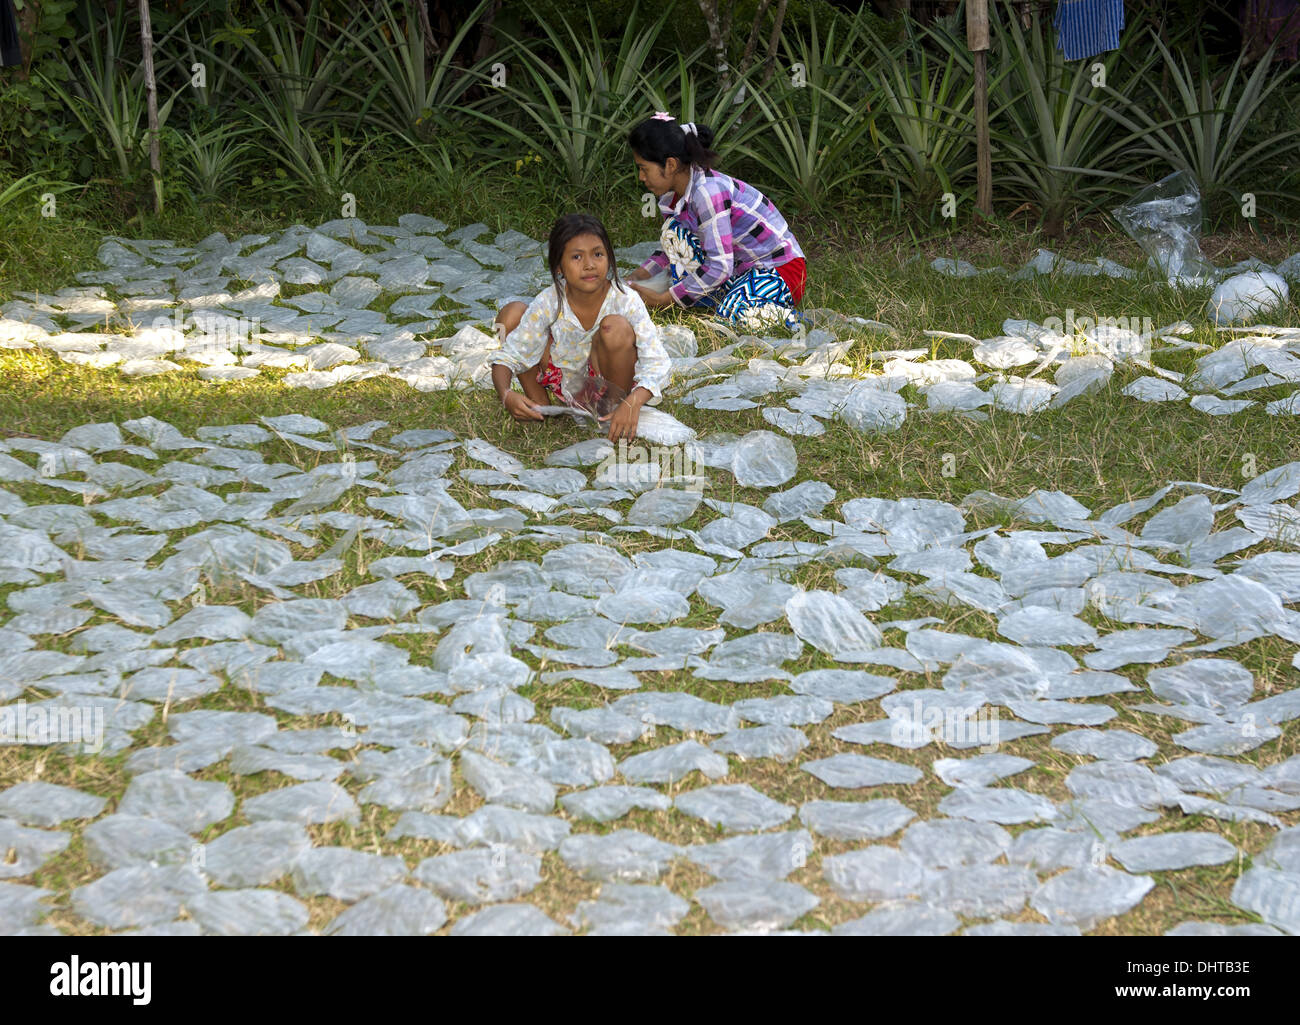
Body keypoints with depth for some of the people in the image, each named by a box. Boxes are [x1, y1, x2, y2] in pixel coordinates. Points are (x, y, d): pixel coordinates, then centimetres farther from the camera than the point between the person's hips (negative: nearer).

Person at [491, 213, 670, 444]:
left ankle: (615, 400, -8)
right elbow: (508, 357, -13)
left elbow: (657, 362, -29)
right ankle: (539, 403, 0)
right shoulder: (548, 303, -19)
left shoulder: (625, 301, -24)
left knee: (615, 327, -33)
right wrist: (506, 395, -35)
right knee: (512, 313, -13)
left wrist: (633, 403, -48)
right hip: (565, 379, 3)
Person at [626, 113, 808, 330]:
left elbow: (720, 268, -29)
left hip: (783, 271, -9)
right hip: (742, 268, 9)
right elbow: (669, 252, 14)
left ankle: (792, 318, -6)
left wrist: (663, 300, -24)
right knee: (673, 231, -2)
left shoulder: (707, 191, -27)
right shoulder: (671, 197, 0)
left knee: (733, 314, -35)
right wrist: (632, 279, -3)